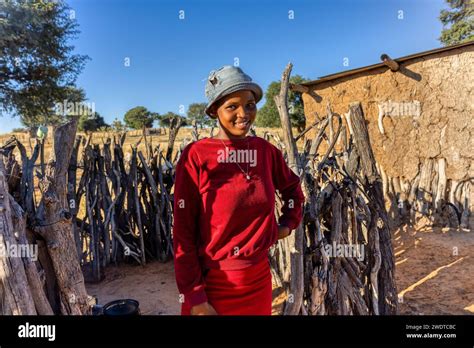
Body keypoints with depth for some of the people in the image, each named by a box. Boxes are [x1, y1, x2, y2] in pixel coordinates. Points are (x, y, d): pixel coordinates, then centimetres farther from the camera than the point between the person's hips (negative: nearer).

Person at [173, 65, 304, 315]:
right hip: (213, 283, -4)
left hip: (259, 278, 5)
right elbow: (183, 232, -13)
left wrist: (288, 224, 7)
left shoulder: (266, 151, -2)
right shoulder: (196, 156, -15)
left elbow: (292, 187, 18)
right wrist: (195, 299, -13)